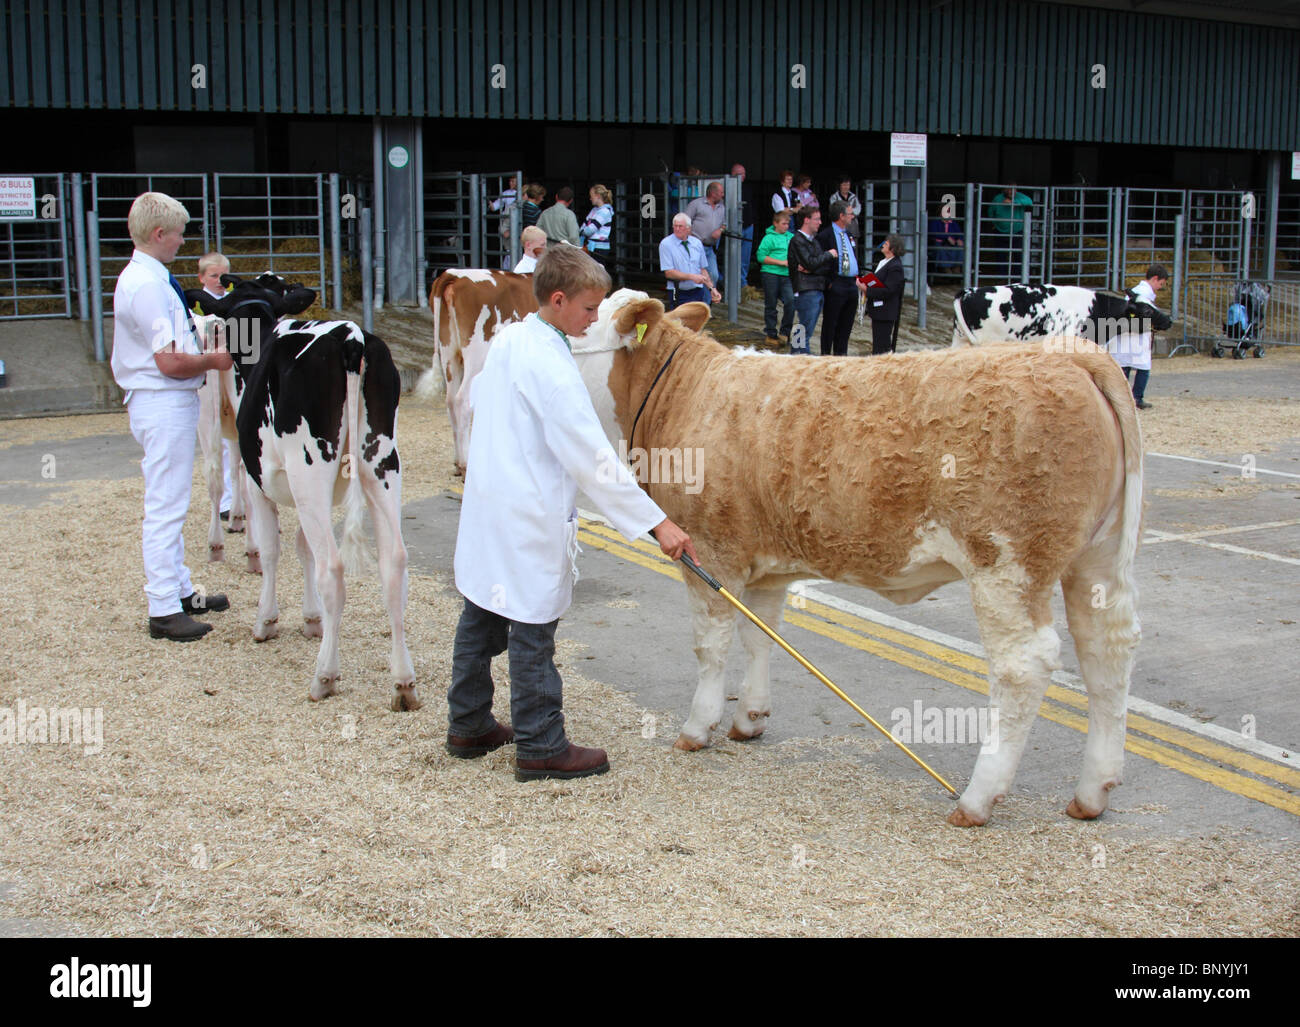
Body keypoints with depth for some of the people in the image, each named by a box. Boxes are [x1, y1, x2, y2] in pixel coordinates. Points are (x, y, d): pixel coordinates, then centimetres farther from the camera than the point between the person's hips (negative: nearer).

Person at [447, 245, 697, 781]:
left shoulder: (506, 340, 4)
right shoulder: (551, 365, -22)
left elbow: (477, 399, 20)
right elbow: (592, 457, -25)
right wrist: (657, 523, -23)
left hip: (487, 505, 9)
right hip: (529, 520, -9)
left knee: (482, 617, 18)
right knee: (532, 632, 0)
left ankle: (468, 725, 31)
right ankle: (540, 747, 10)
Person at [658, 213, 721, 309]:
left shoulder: (697, 243, 9)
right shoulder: (666, 244, -5)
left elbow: (703, 269, 13)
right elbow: (668, 273, -12)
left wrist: (712, 288, 2)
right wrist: (691, 277, -19)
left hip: (698, 293, 4)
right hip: (678, 295, -4)